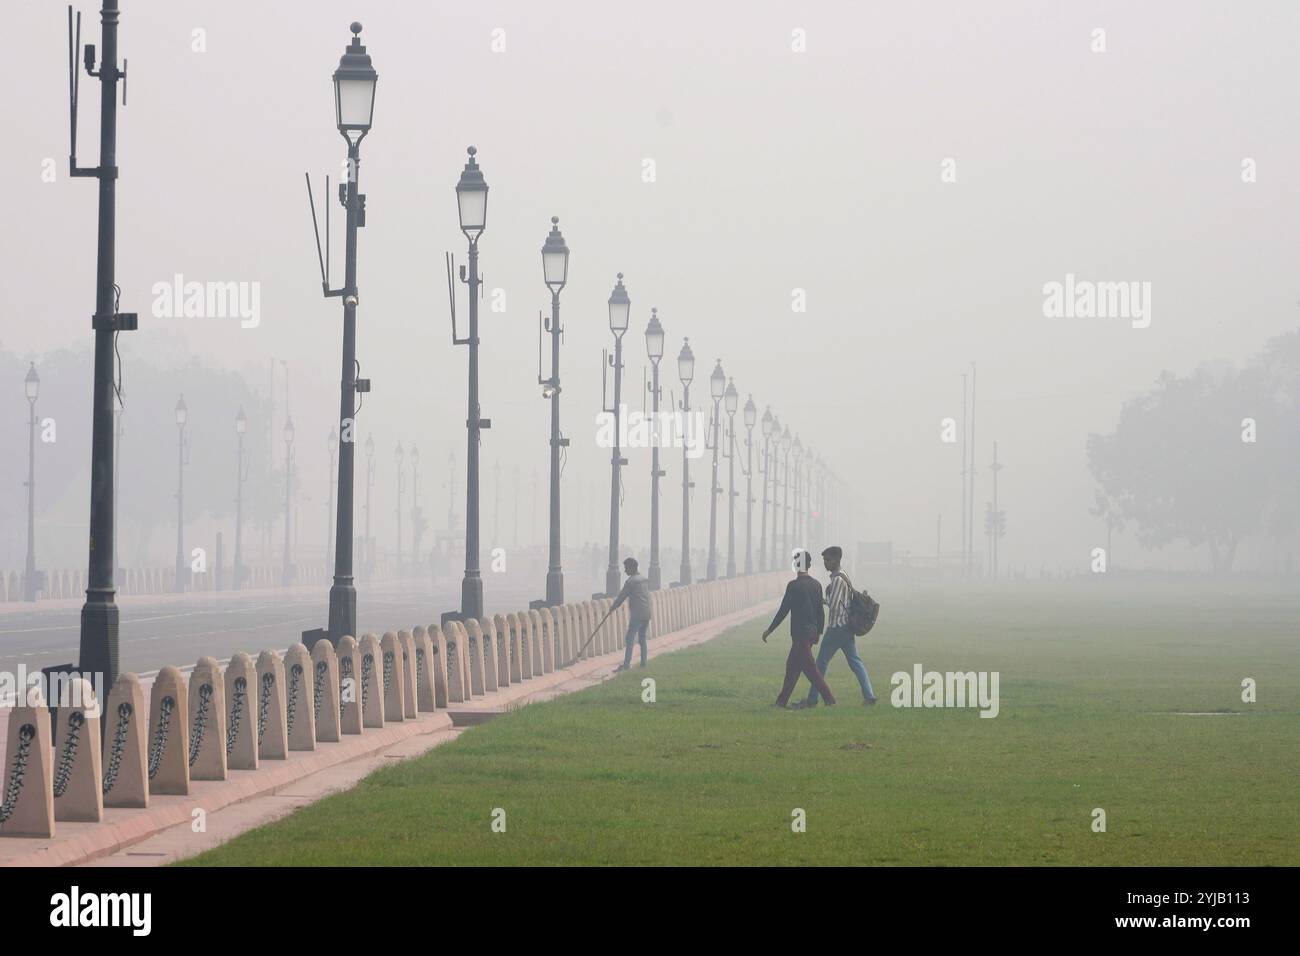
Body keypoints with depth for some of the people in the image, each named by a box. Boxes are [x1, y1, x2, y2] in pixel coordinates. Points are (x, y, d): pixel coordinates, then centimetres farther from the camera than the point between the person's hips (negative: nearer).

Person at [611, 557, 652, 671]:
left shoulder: (631, 581, -12)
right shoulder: (645, 579, 13)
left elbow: (622, 596, -6)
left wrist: (613, 607, 8)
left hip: (636, 614, -8)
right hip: (646, 614, 8)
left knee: (630, 638, -10)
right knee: (642, 638, 14)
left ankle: (626, 663, -17)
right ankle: (643, 662, 15)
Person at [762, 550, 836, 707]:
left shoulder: (794, 585, -13)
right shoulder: (816, 585, 8)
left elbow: (783, 610, -12)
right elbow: (820, 612, 12)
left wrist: (769, 630, -4)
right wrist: (818, 632, 21)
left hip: (800, 632, -8)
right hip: (812, 632, 8)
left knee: (810, 667, -5)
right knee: (792, 665, 14)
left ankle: (829, 698, -9)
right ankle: (782, 701, 19)